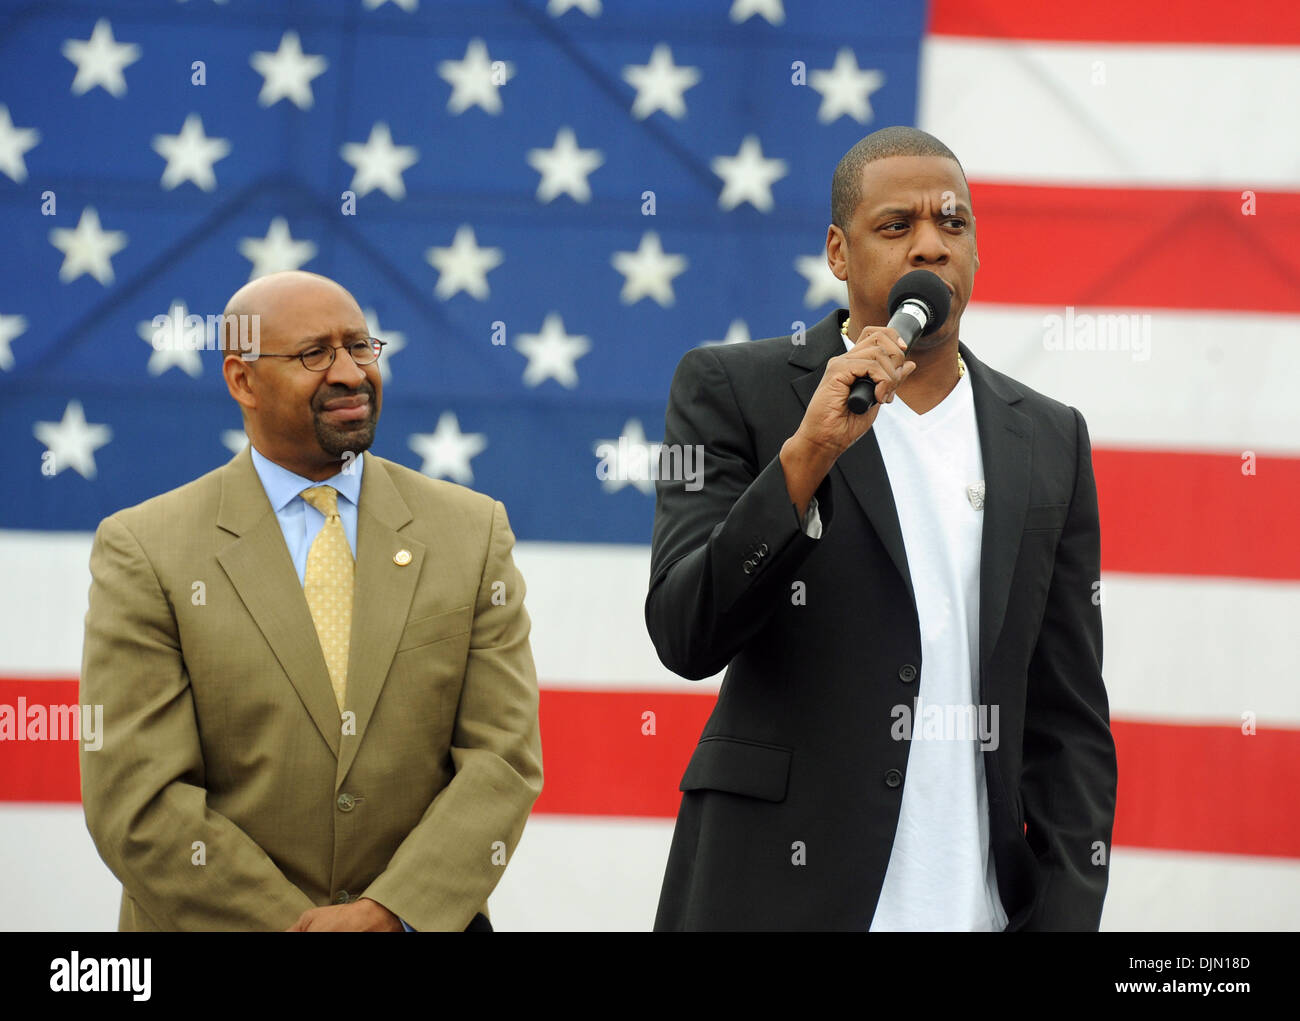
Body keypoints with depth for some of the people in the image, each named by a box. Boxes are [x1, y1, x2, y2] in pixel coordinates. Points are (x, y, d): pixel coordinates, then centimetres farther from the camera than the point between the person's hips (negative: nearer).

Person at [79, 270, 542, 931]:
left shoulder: (474, 531, 10)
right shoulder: (142, 551, 1)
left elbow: (504, 759, 3)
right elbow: (138, 802, -5)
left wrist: (389, 913, -11)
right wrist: (301, 926, -11)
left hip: (421, 921, 1)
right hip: (216, 925, -1)